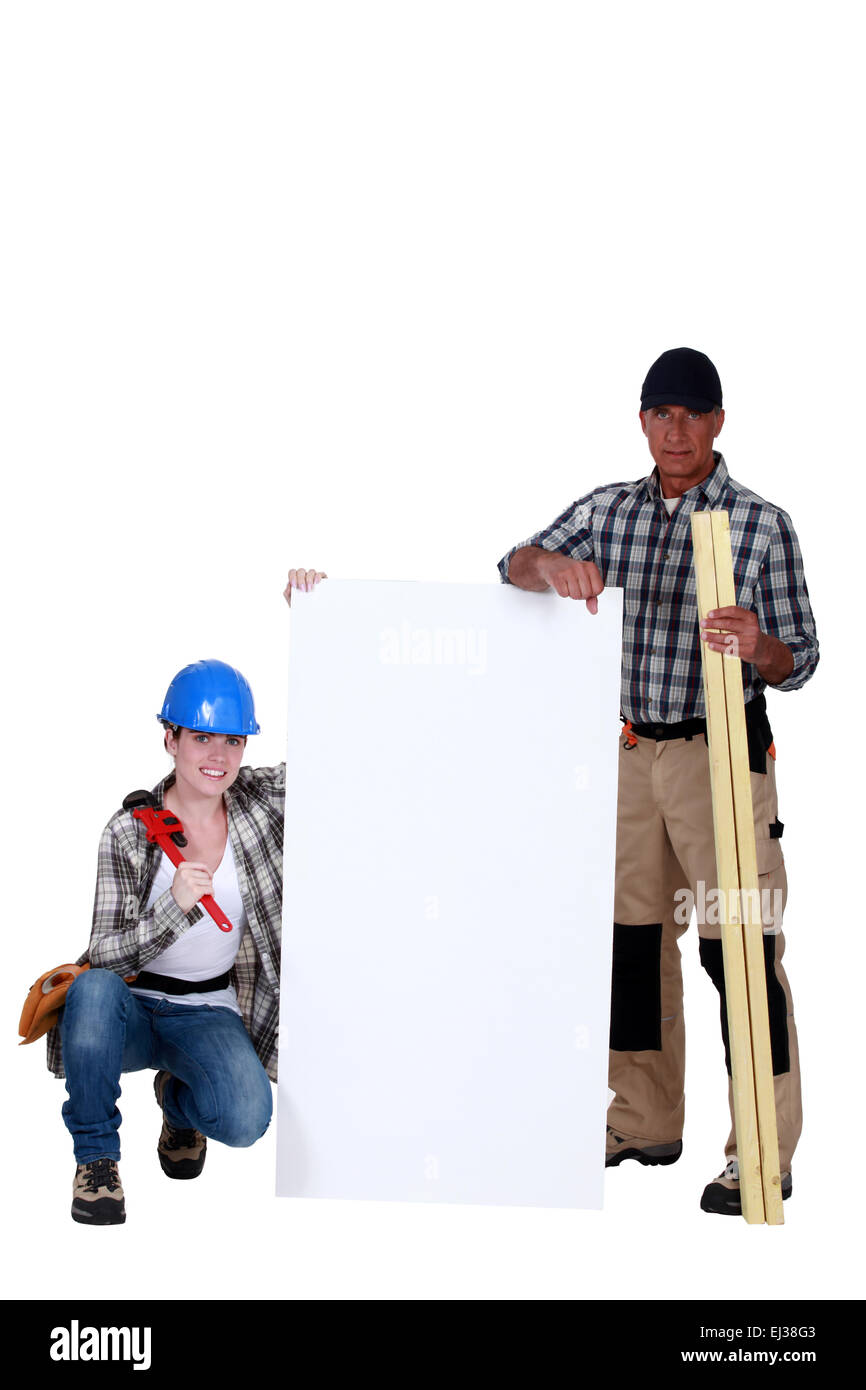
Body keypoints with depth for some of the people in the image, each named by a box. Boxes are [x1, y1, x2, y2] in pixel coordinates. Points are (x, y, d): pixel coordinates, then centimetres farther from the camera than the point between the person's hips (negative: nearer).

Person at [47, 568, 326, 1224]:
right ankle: (96, 1157, -14)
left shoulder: (262, 801, -3)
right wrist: (175, 908, -33)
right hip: (133, 1006, -1)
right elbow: (106, 954, -14)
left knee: (247, 1118, -29)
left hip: (212, 1015, 1)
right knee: (93, 990, -38)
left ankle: (181, 1101, 10)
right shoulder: (130, 831, -9)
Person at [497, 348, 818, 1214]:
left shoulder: (762, 524, -3)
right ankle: (644, 1124, 25)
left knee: (740, 945, -9)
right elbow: (514, 568, 2)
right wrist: (550, 565, -21)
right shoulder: (607, 511, 9)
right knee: (632, 937, 12)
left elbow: (799, 661, -4)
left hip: (721, 753, -5)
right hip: (629, 752, 5)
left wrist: (758, 646, -28)